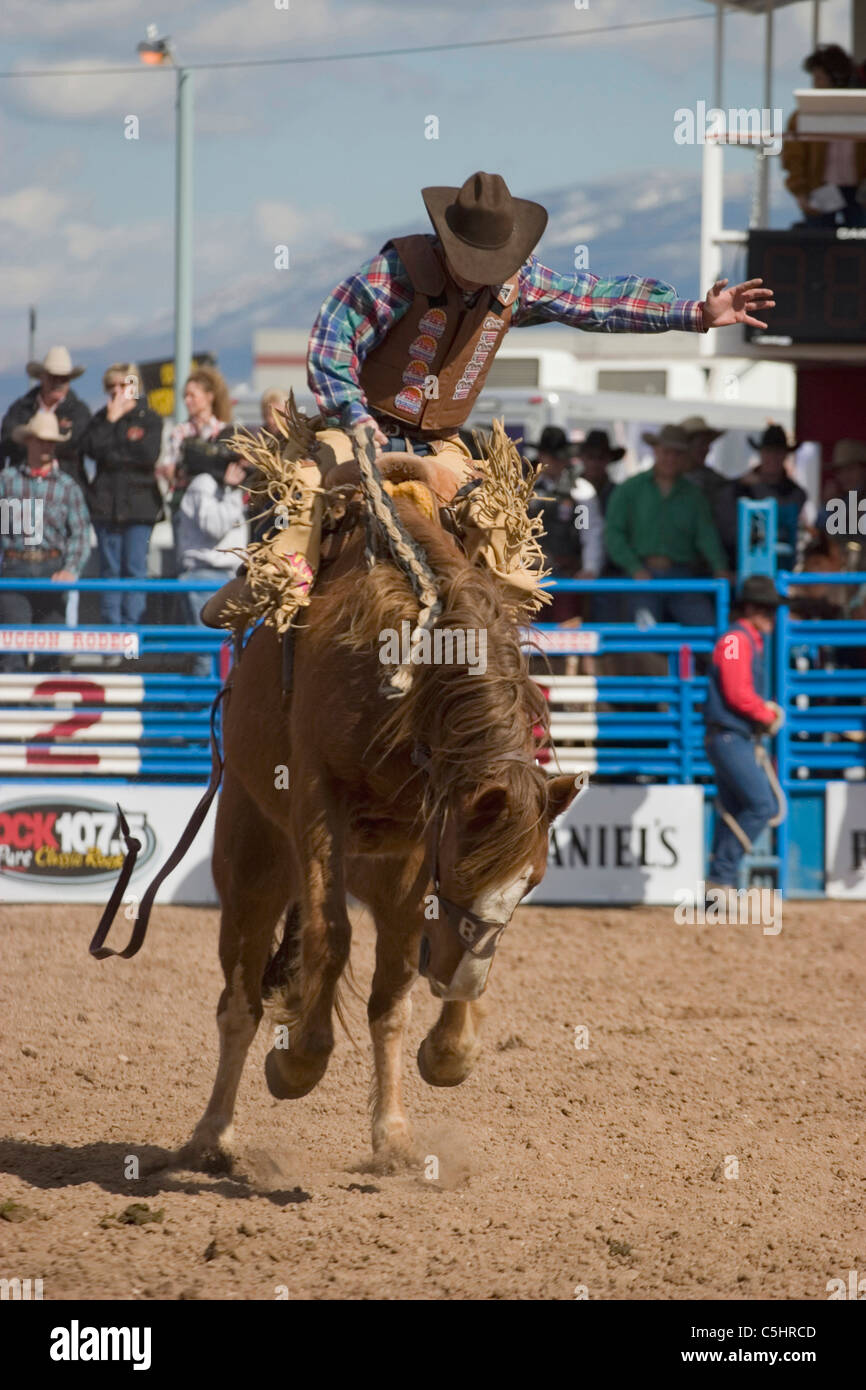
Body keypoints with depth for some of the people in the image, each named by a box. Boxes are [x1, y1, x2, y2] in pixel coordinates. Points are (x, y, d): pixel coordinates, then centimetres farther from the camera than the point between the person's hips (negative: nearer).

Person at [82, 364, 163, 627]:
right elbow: (91, 448, -5)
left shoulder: (149, 418, 4)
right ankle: (110, 623, 4)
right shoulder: (101, 419, 11)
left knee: (135, 568, -4)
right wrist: (111, 421, -7)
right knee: (109, 568, 2)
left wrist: (114, 453, -5)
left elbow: (149, 454, -10)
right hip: (105, 503, 2)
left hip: (139, 506, -2)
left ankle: (131, 623, -2)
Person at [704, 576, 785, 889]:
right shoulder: (736, 640, -13)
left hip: (741, 741, 10)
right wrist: (768, 716, -9)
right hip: (729, 737, -10)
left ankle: (723, 888, 12)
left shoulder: (753, 641, 18)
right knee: (761, 806, -14)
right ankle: (723, 873, -11)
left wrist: (766, 708, 7)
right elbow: (737, 695, -21)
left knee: (733, 812, 10)